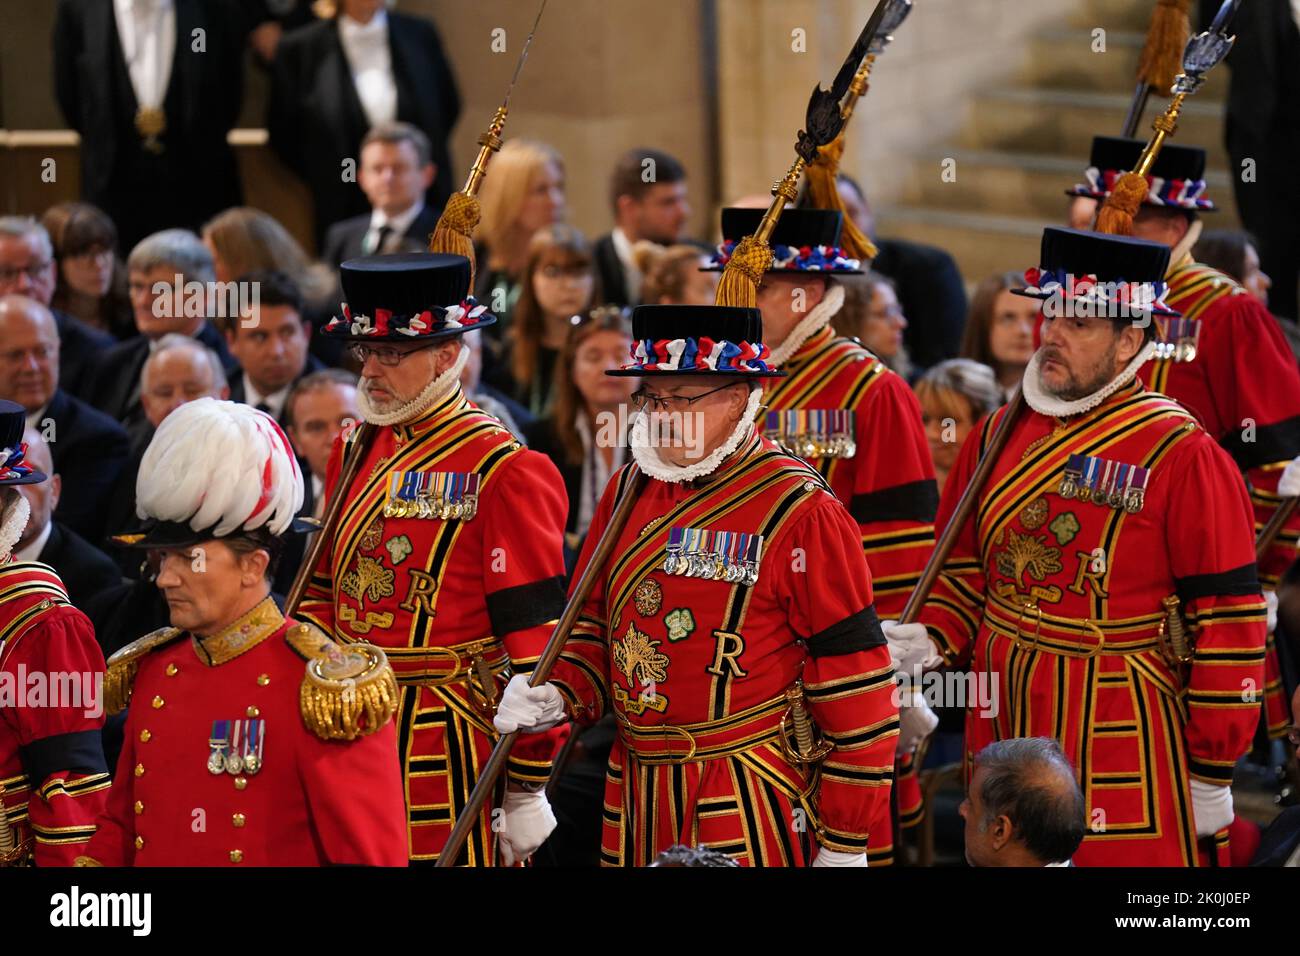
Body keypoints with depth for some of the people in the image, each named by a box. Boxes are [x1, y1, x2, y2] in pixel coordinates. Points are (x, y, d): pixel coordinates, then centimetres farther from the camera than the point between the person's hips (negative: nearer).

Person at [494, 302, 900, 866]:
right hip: (633, 799, 6)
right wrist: (559, 697, -3)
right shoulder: (627, 491, 8)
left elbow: (857, 687, -11)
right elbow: (595, 628, 19)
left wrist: (845, 845, -11)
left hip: (745, 813, -6)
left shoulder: (799, 511, -12)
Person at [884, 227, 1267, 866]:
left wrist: (1211, 778, -10)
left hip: (1122, 735, -5)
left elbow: (1230, 622, -10)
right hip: (1003, 724, 5)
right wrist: (930, 641, -3)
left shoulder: (1181, 454, -11)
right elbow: (966, 572, 18)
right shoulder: (999, 435, 7)